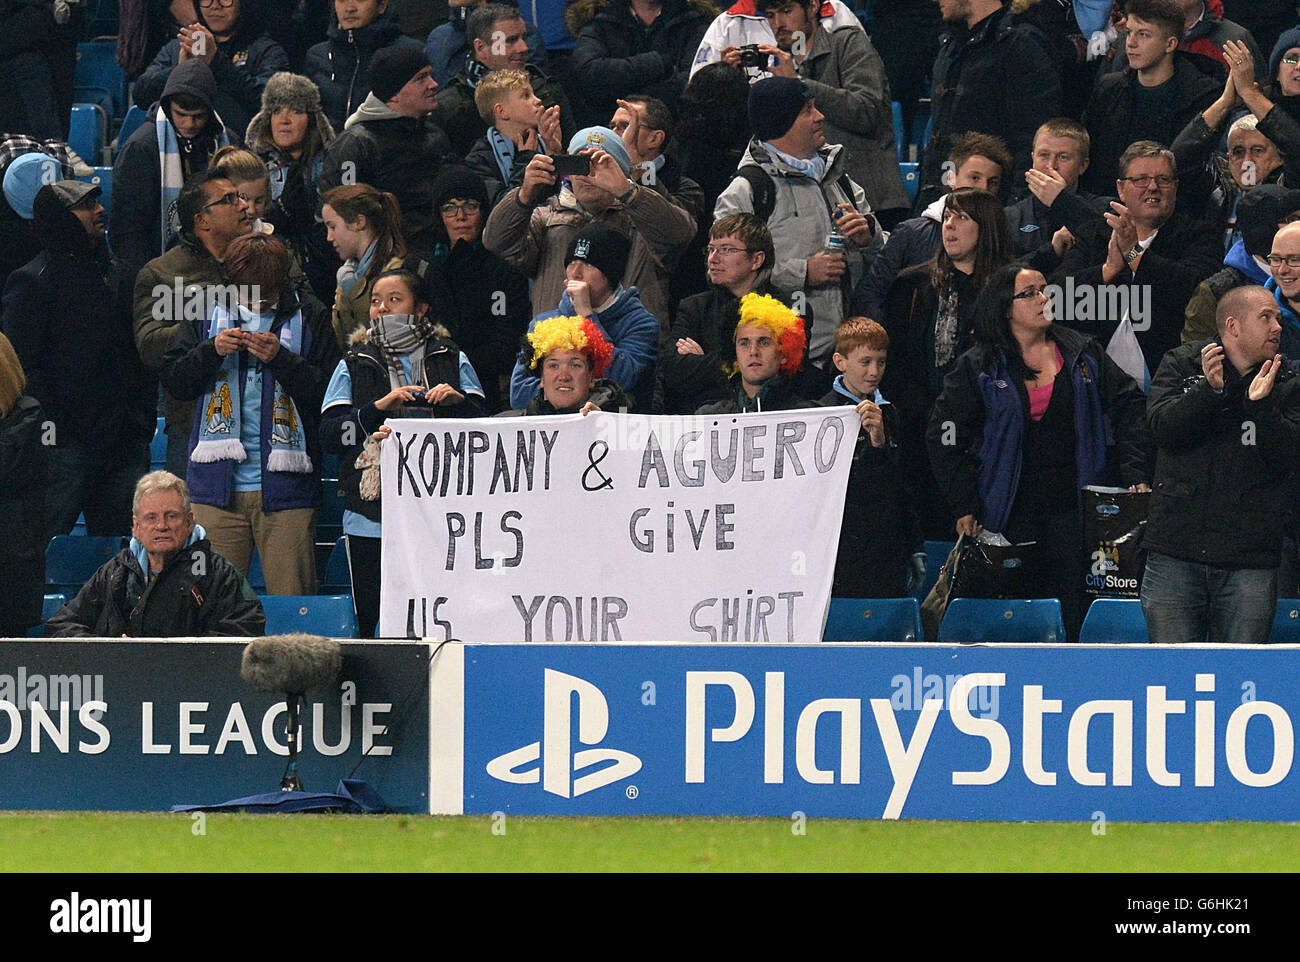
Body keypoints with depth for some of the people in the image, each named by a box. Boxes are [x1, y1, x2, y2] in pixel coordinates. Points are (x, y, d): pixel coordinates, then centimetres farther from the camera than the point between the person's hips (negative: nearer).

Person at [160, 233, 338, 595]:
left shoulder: (308, 316, 3)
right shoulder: (209, 311, 10)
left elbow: (328, 393, -2)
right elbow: (174, 382, 8)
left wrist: (280, 359, -13)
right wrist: (213, 350, -8)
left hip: (285, 484, -2)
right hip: (217, 481, 2)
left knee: (292, 601, -3)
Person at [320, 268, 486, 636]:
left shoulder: (453, 360, 14)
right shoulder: (354, 364, 14)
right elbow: (329, 433, 2)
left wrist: (458, 401, -14)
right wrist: (378, 409, -11)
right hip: (372, 516, 0)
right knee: (371, 619, -3)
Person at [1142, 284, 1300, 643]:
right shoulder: (1181, 364, 8)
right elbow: (1162, 428, -6)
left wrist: (1261, 405, -17)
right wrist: (1209, 391, -20)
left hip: (1249, 561, 1)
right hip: (1176, 554, -1)